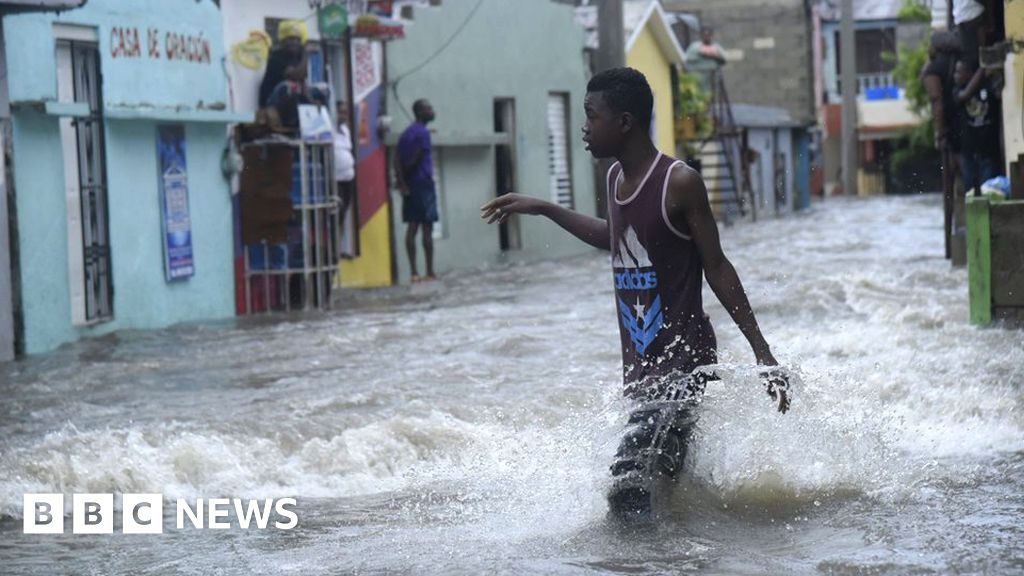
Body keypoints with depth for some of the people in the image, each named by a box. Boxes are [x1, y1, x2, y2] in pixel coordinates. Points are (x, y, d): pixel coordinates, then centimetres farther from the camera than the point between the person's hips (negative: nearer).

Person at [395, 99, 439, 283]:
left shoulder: (407, 132, 14)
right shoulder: (423, 133, -11)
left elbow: (397, 159, 6)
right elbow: (416, 159, -15)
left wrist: (402, 182, -2)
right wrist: (405, 176, 2)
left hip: (409, 186, 8)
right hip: (423, 183, -8)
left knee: (412, 227, 5)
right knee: (427, 229, -4)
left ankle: (414, 272, 3)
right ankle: (430, 273, -3)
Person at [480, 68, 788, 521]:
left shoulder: (679, 182, -13)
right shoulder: (616, 178, 10)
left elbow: (717, 268, -8)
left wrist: (761, 352, -9)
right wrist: (543, 209, 34)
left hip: (684, 360, -8)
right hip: (638, 364, 8)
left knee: (630, 488, -20)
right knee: (668, 473, 12)